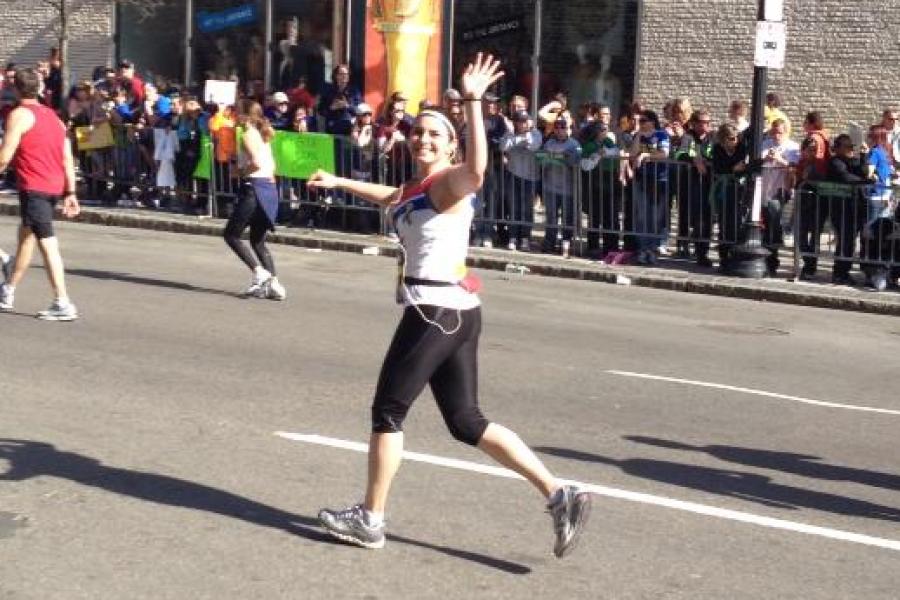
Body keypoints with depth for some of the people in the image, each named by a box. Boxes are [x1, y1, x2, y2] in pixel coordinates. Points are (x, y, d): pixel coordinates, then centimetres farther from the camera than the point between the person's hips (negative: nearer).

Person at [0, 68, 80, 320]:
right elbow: (67, 158, 11)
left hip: (34, 187, -8)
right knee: (26, 235, 22)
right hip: (55, 187, 8)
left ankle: (63, 304, -14)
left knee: (47, 242, -10)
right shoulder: (53, 115, 15)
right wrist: (70, 192, 11)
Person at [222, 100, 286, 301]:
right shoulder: (262, 135, 16)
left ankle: (258, 271, -7)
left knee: (231, 234, 4)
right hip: (270, 187, 8)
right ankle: (273, 283, 3)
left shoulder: (248, 135, -8)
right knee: (258, 241, 14)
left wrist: (241, 170, -5)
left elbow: (257, 162, -20)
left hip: (255, 187, -8)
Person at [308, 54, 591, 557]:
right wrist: (338, 182, 52)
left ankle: (370, 520, 16)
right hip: (452, 311, 10)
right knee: (466, 421, 8)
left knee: (389, 410, 3)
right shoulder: (415, 188, 19)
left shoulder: (449, 180, -9)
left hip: (437, 310, -10)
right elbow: (389, 197, 43)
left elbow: (476, 173, -34)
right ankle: (561, 496, 5)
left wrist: (474, 103, -40)